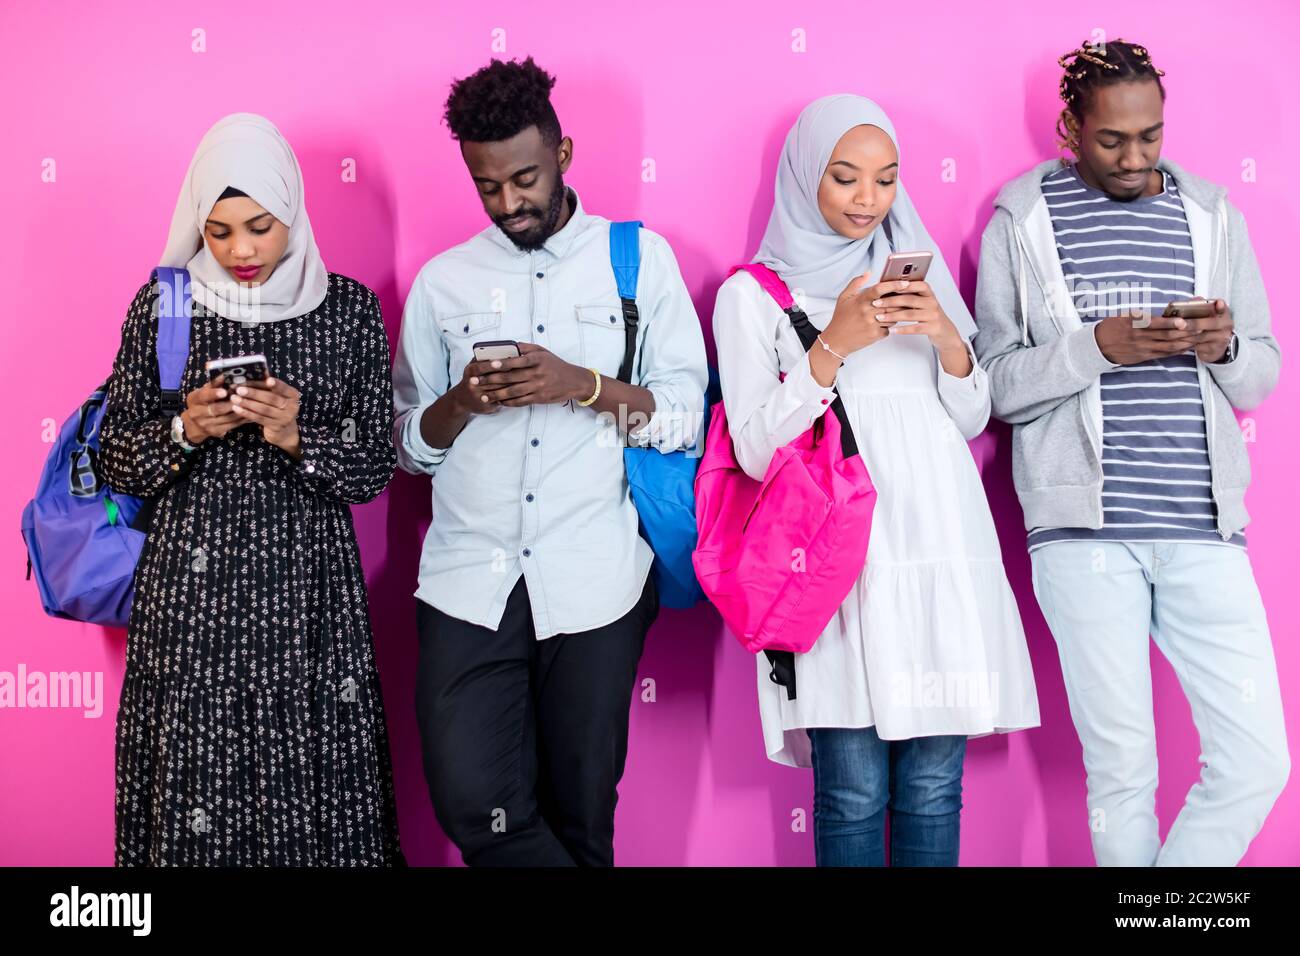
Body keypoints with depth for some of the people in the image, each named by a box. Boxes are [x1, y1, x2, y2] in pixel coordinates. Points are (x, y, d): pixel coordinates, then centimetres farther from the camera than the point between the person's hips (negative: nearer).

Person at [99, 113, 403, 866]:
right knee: (193, 776, 3)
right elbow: (118, 461, 6)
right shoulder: (161, 307, 3)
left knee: (309, 781, 2)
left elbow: (377, 466, 1)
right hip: (190, 586, 1)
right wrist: (186, 431, -12)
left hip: (308, 587, 0)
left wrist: (296, 437, -16)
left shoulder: (348, 309, 1)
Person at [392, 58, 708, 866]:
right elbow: (409, 443, 13)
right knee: (470, 801, -7)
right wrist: (459, 404, -8)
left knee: (581, 813, 7)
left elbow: (689, 416, 1)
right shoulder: (442, 281, 11)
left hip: (595, 582, -1)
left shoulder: (641, 258, 6)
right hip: (470, 581, 2)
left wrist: (582, 385, -14)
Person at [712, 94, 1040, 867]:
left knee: (933, 788, 5)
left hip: (944, 550, 4)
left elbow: (973, 420, 17)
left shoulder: (919, 266, 17)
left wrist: (950, 340, -2)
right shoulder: (753, 294, 5)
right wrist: (833, 346, -13)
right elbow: (756, 451, -3)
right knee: (854, 793, -3)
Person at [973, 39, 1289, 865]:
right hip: (1085, 532, -3)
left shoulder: (1210, 213, 13)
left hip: (1203, 528, 4)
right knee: (1122, 770, 3)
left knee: (1259, 763, 2)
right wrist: (1097, 345, -17)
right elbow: (994, 381, -3)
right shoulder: (1022, 219, 4)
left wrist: (1226, 347, -7)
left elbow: (1264, 374, 15)